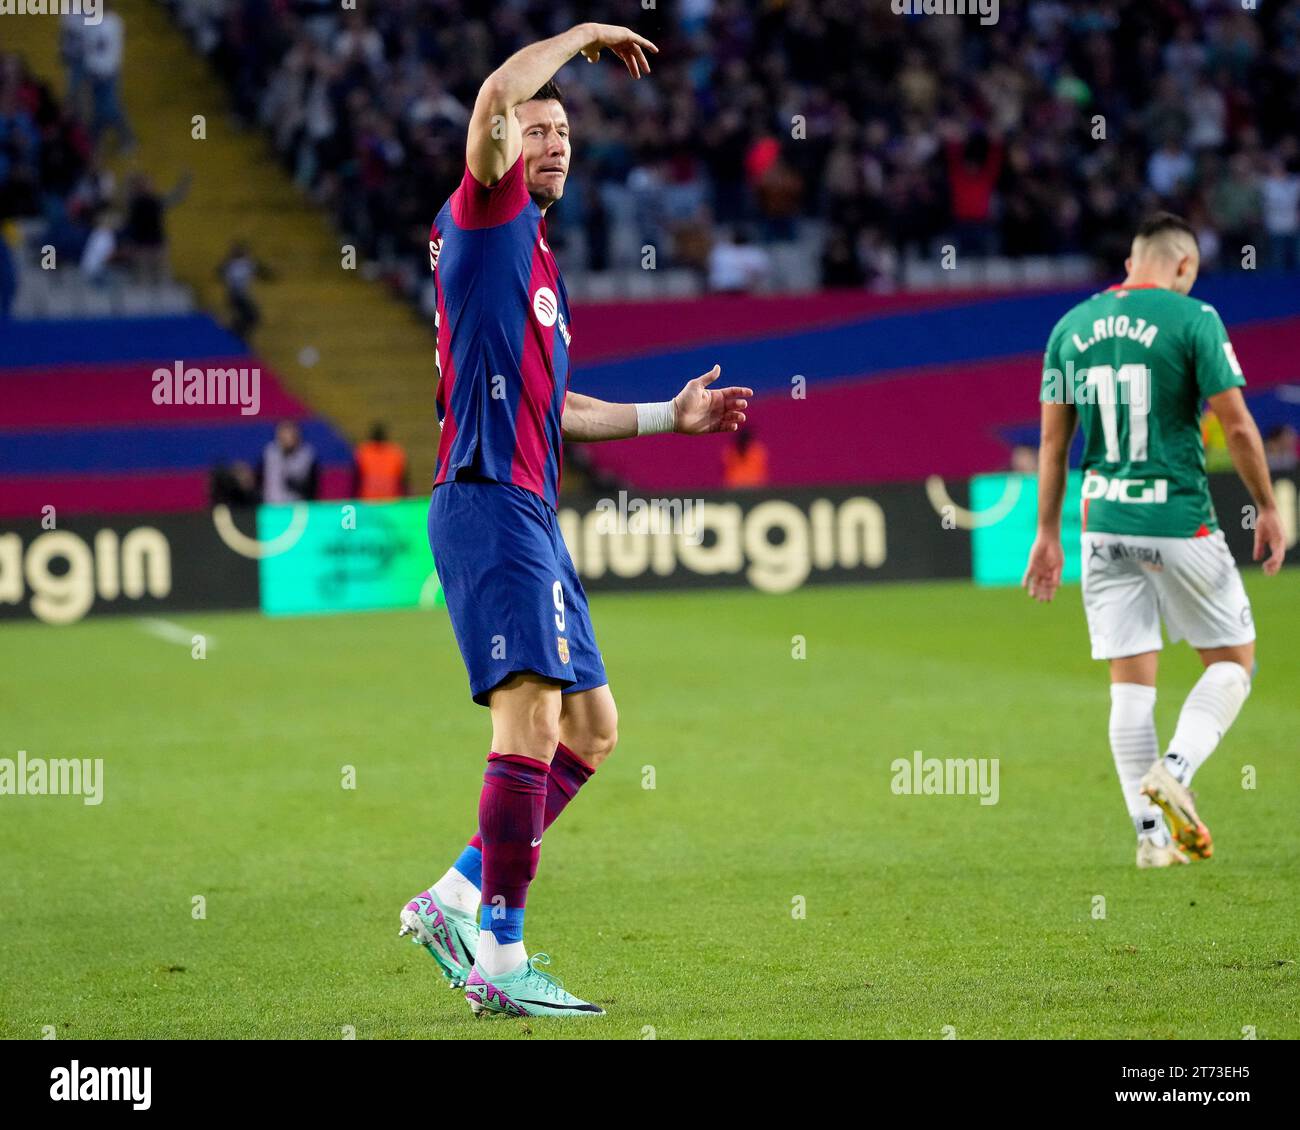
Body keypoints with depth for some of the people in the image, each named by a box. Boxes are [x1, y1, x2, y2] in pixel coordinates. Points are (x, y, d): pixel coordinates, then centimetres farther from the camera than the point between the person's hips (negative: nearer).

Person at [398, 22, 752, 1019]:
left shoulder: (538, 260, 24)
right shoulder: (486, 218, -2)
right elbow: (496, 97, -20)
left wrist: (669, 417, 30)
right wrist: (582, 36, -5)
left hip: (532, 517, 10)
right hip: (488, 502, -10)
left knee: (591, 726, 12)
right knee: (534, 713, -17)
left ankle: (457, 898, 15)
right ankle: (502, 962, -17)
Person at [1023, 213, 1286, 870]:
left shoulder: (1071, 327, 8)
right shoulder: (1192, 320, -7)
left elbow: (1053, 438, 11)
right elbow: (1238, 427, -8)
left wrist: (1047, 533, 16)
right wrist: (1268, 508, 4)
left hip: (1103, 526, 4)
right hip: (1179, 520, -4)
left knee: (1130, 682, 7)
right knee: (1233, 659, 10)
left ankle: (1152, 834, 4)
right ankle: (1175, 770, -11)